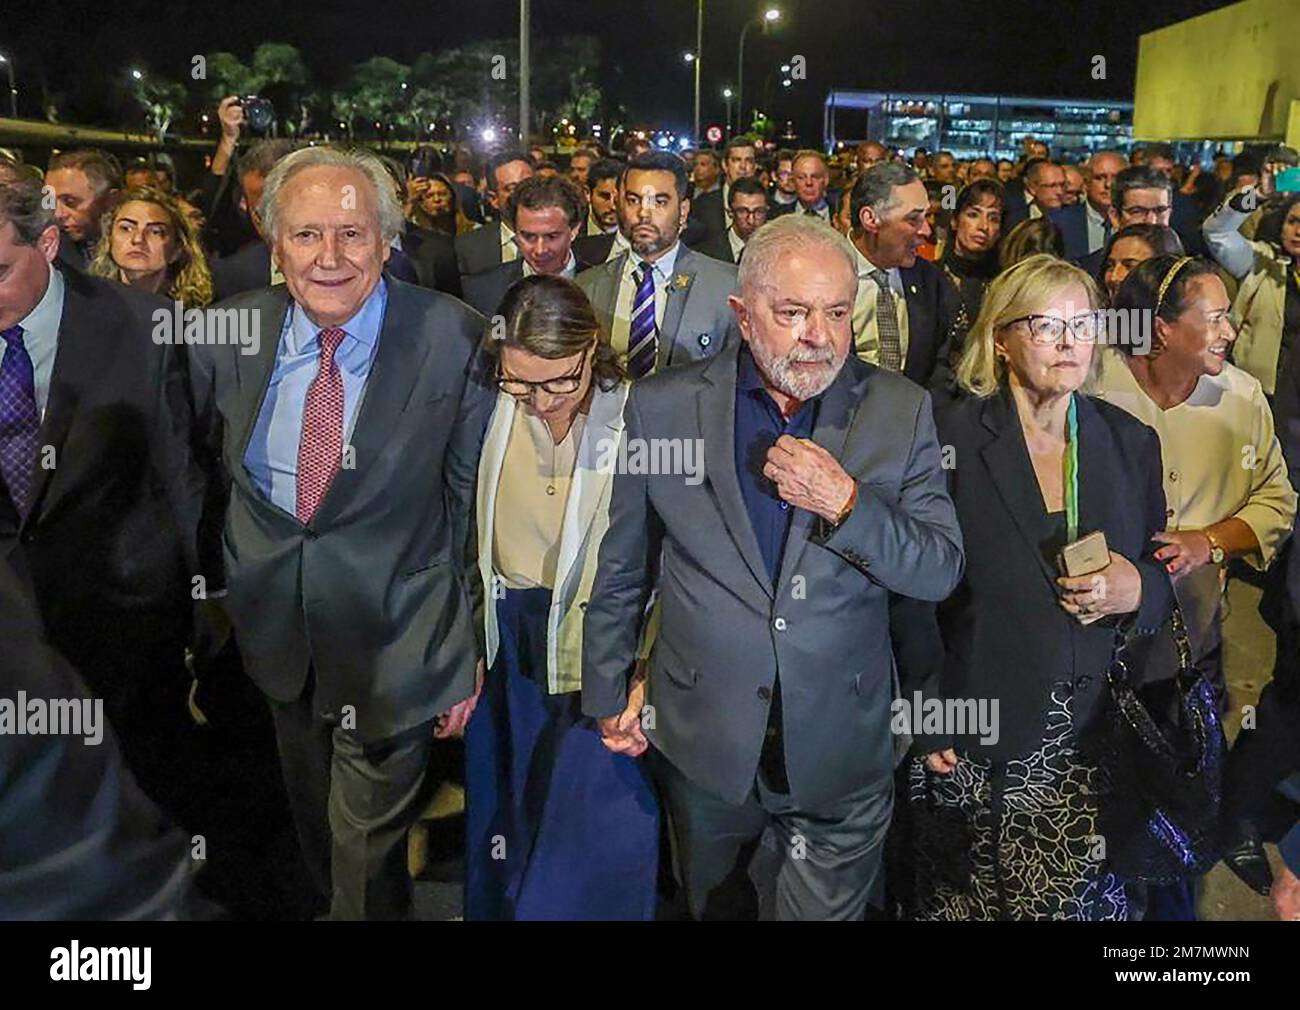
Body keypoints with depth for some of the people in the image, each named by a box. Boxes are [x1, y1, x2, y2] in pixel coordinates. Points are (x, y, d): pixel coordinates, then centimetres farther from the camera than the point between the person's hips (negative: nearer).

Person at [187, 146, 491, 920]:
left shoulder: (455, 340, -16)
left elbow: (474, 499, -10)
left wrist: (469, 654, -7)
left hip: (395, 642, -3)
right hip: (276, 636, 4)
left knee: (369, 853, 12)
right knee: (314, 831, 25)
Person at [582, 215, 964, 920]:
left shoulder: (899, 412, -7)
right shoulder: (663, 407, -8)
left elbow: (940, 572, -8)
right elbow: (621, 567, 2)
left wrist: (846, 504, -24)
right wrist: (607, 694, 8)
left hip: (841, 750, 0)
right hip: (702, 740, 1)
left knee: (828, 908, 16)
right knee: (706, 902, 24)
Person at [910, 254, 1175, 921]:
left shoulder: (1131, 442, 7)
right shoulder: (951, 435, -7)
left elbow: (1166, 578, 14)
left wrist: (1138, 590, -10)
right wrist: (926, 722, -9)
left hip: (1097, 738, 4)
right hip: (975, 745, -3)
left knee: (1087, 899, 8)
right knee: (965, 901, 9)